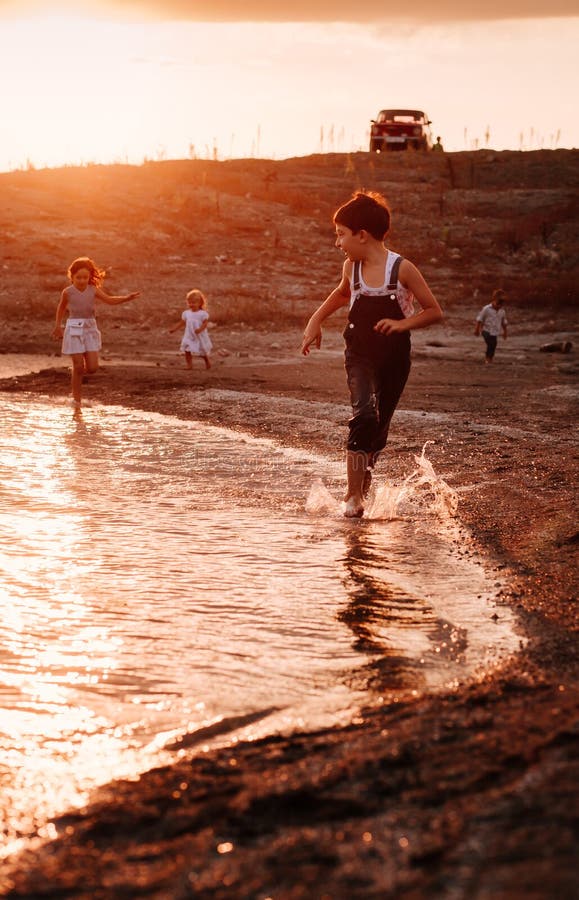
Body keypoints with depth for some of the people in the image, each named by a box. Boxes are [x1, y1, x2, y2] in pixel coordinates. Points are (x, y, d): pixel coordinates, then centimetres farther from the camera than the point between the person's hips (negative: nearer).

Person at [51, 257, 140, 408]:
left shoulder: (93, 290, -1)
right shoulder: (68, 292, -4)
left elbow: (110, 300, -12)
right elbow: (61, 308, 13)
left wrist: (127, 298, -26)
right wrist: (58, 326, 20)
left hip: (90, 330, 2)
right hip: (74, 330, -2)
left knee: (92, 367, -6)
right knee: (78, 367, -5)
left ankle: (78, 372, 30)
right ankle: (76, 401, 6)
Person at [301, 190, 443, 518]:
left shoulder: (402, 269, -12)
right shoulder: (351, 267, 1)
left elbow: (435, 312, -8)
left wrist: (403, 323, -21)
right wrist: (316, 321, 17)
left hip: (394, 358, -1)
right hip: (360, 355, 1)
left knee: (380, 424, 8)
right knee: (364, 414, -21)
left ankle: (362, 489, 31)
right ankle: (354, 495, -18)